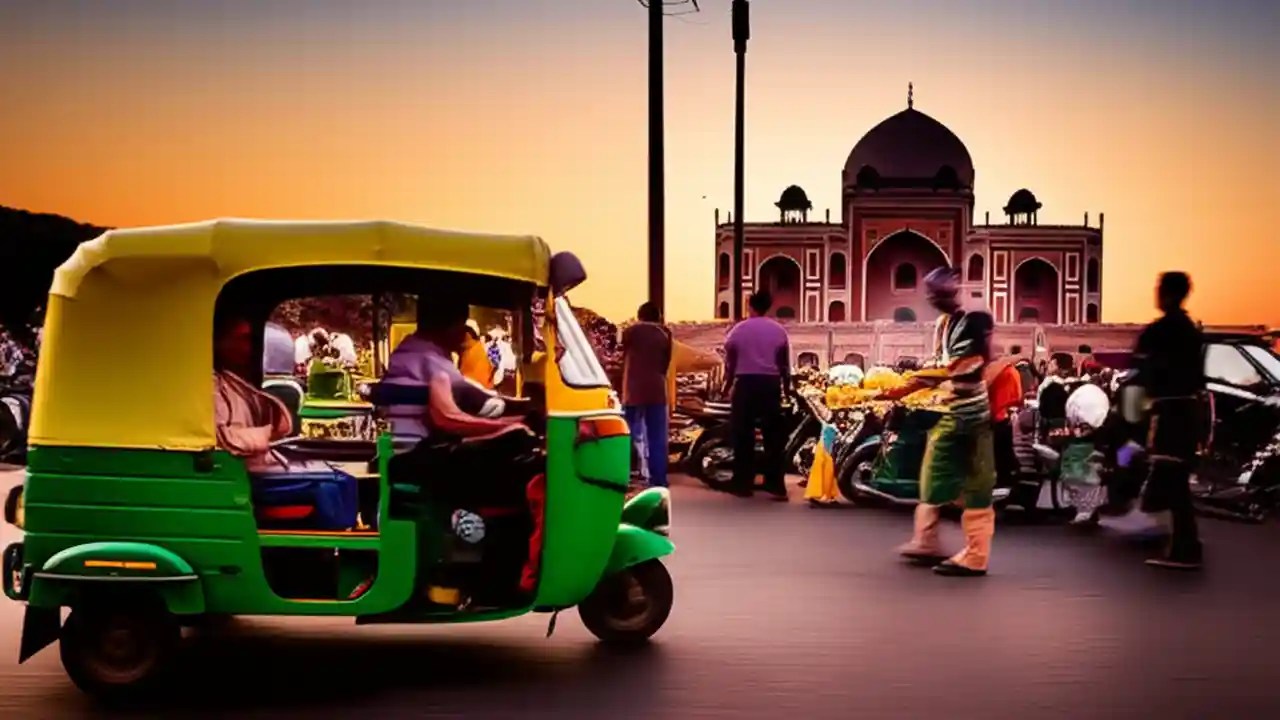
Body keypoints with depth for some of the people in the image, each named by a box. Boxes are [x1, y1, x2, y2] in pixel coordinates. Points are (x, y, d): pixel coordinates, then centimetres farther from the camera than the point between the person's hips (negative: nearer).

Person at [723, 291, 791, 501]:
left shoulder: (738, 330, 1)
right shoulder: (779, 331, 4)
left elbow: (729, 362, 4)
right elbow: (785, 365, 6)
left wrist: (729, 385, 16)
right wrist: (787, 388, 15)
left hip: (745, 384, -1)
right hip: (770, 384, 1)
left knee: (743, 436, 5)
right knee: (774, 436, 4)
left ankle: (743, 485, 7)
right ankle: (776, 486, 1)